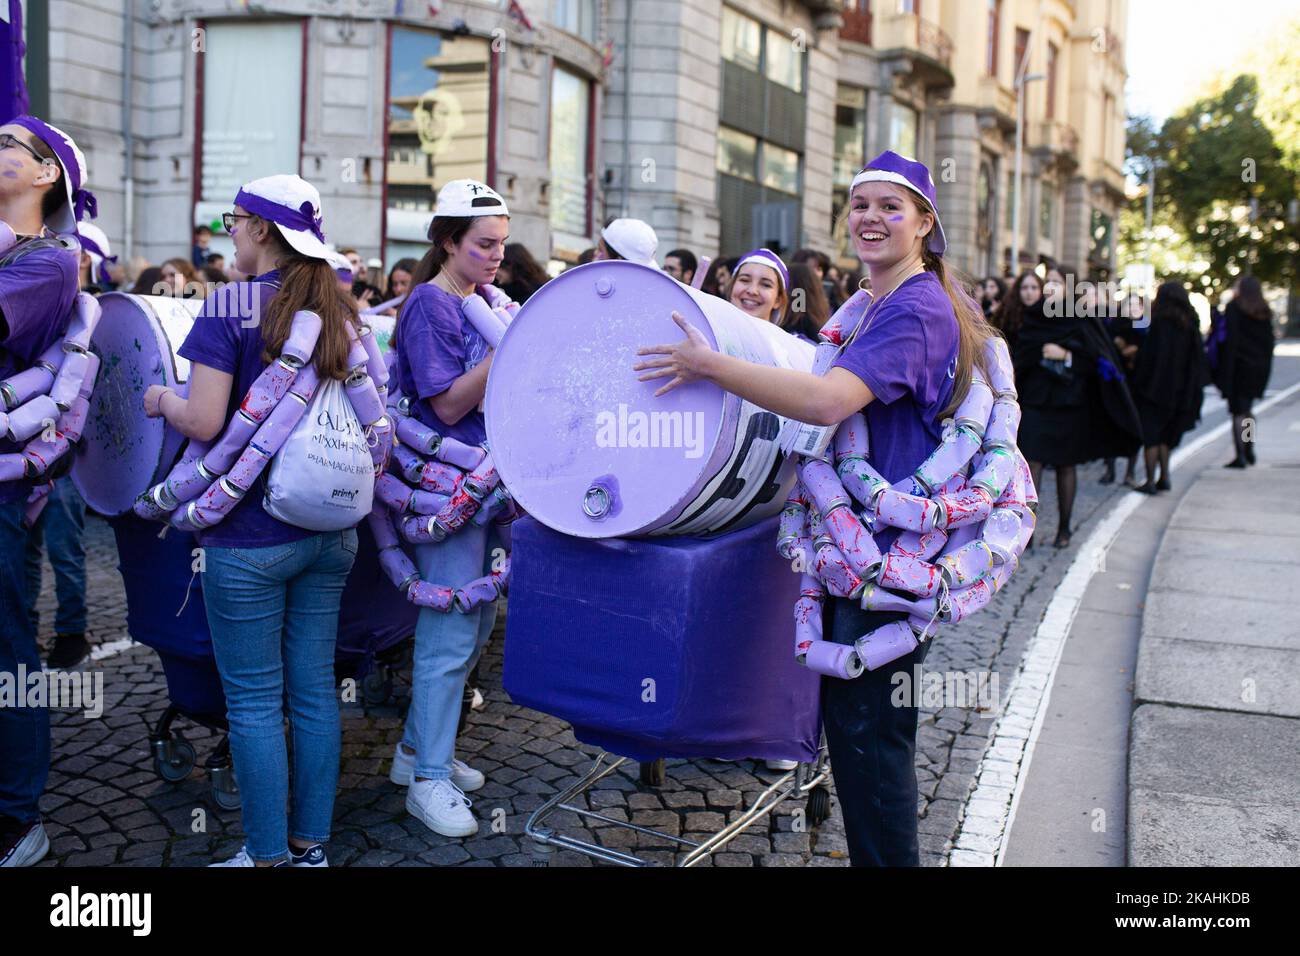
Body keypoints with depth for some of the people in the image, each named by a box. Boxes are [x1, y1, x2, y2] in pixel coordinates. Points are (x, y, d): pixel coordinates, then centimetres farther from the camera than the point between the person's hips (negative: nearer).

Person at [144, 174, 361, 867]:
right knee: (313, 691, 13)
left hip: (249, 535, -6)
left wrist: (161, 399, 3)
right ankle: (310, 844, 25)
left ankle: (268, 855, 15)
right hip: (330, 528, 6)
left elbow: (204, 422, -17)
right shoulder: (340, 310, 8)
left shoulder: (229, 306, -11)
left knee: (254, 702, 5)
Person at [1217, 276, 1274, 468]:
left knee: (1238, 411, -3)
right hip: (1259, 368, 6)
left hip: (1239, 365, -6)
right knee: (1247, 409, 19)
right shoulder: (1265, 312, 10)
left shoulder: (1233, 308, -8)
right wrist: (1265, 369, 15)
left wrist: (1225, 371, -14)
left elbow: (1230, 339, -15)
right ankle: (1249, 450, 21)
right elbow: (1270, 342, 11)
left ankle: (1240, 456, -6)